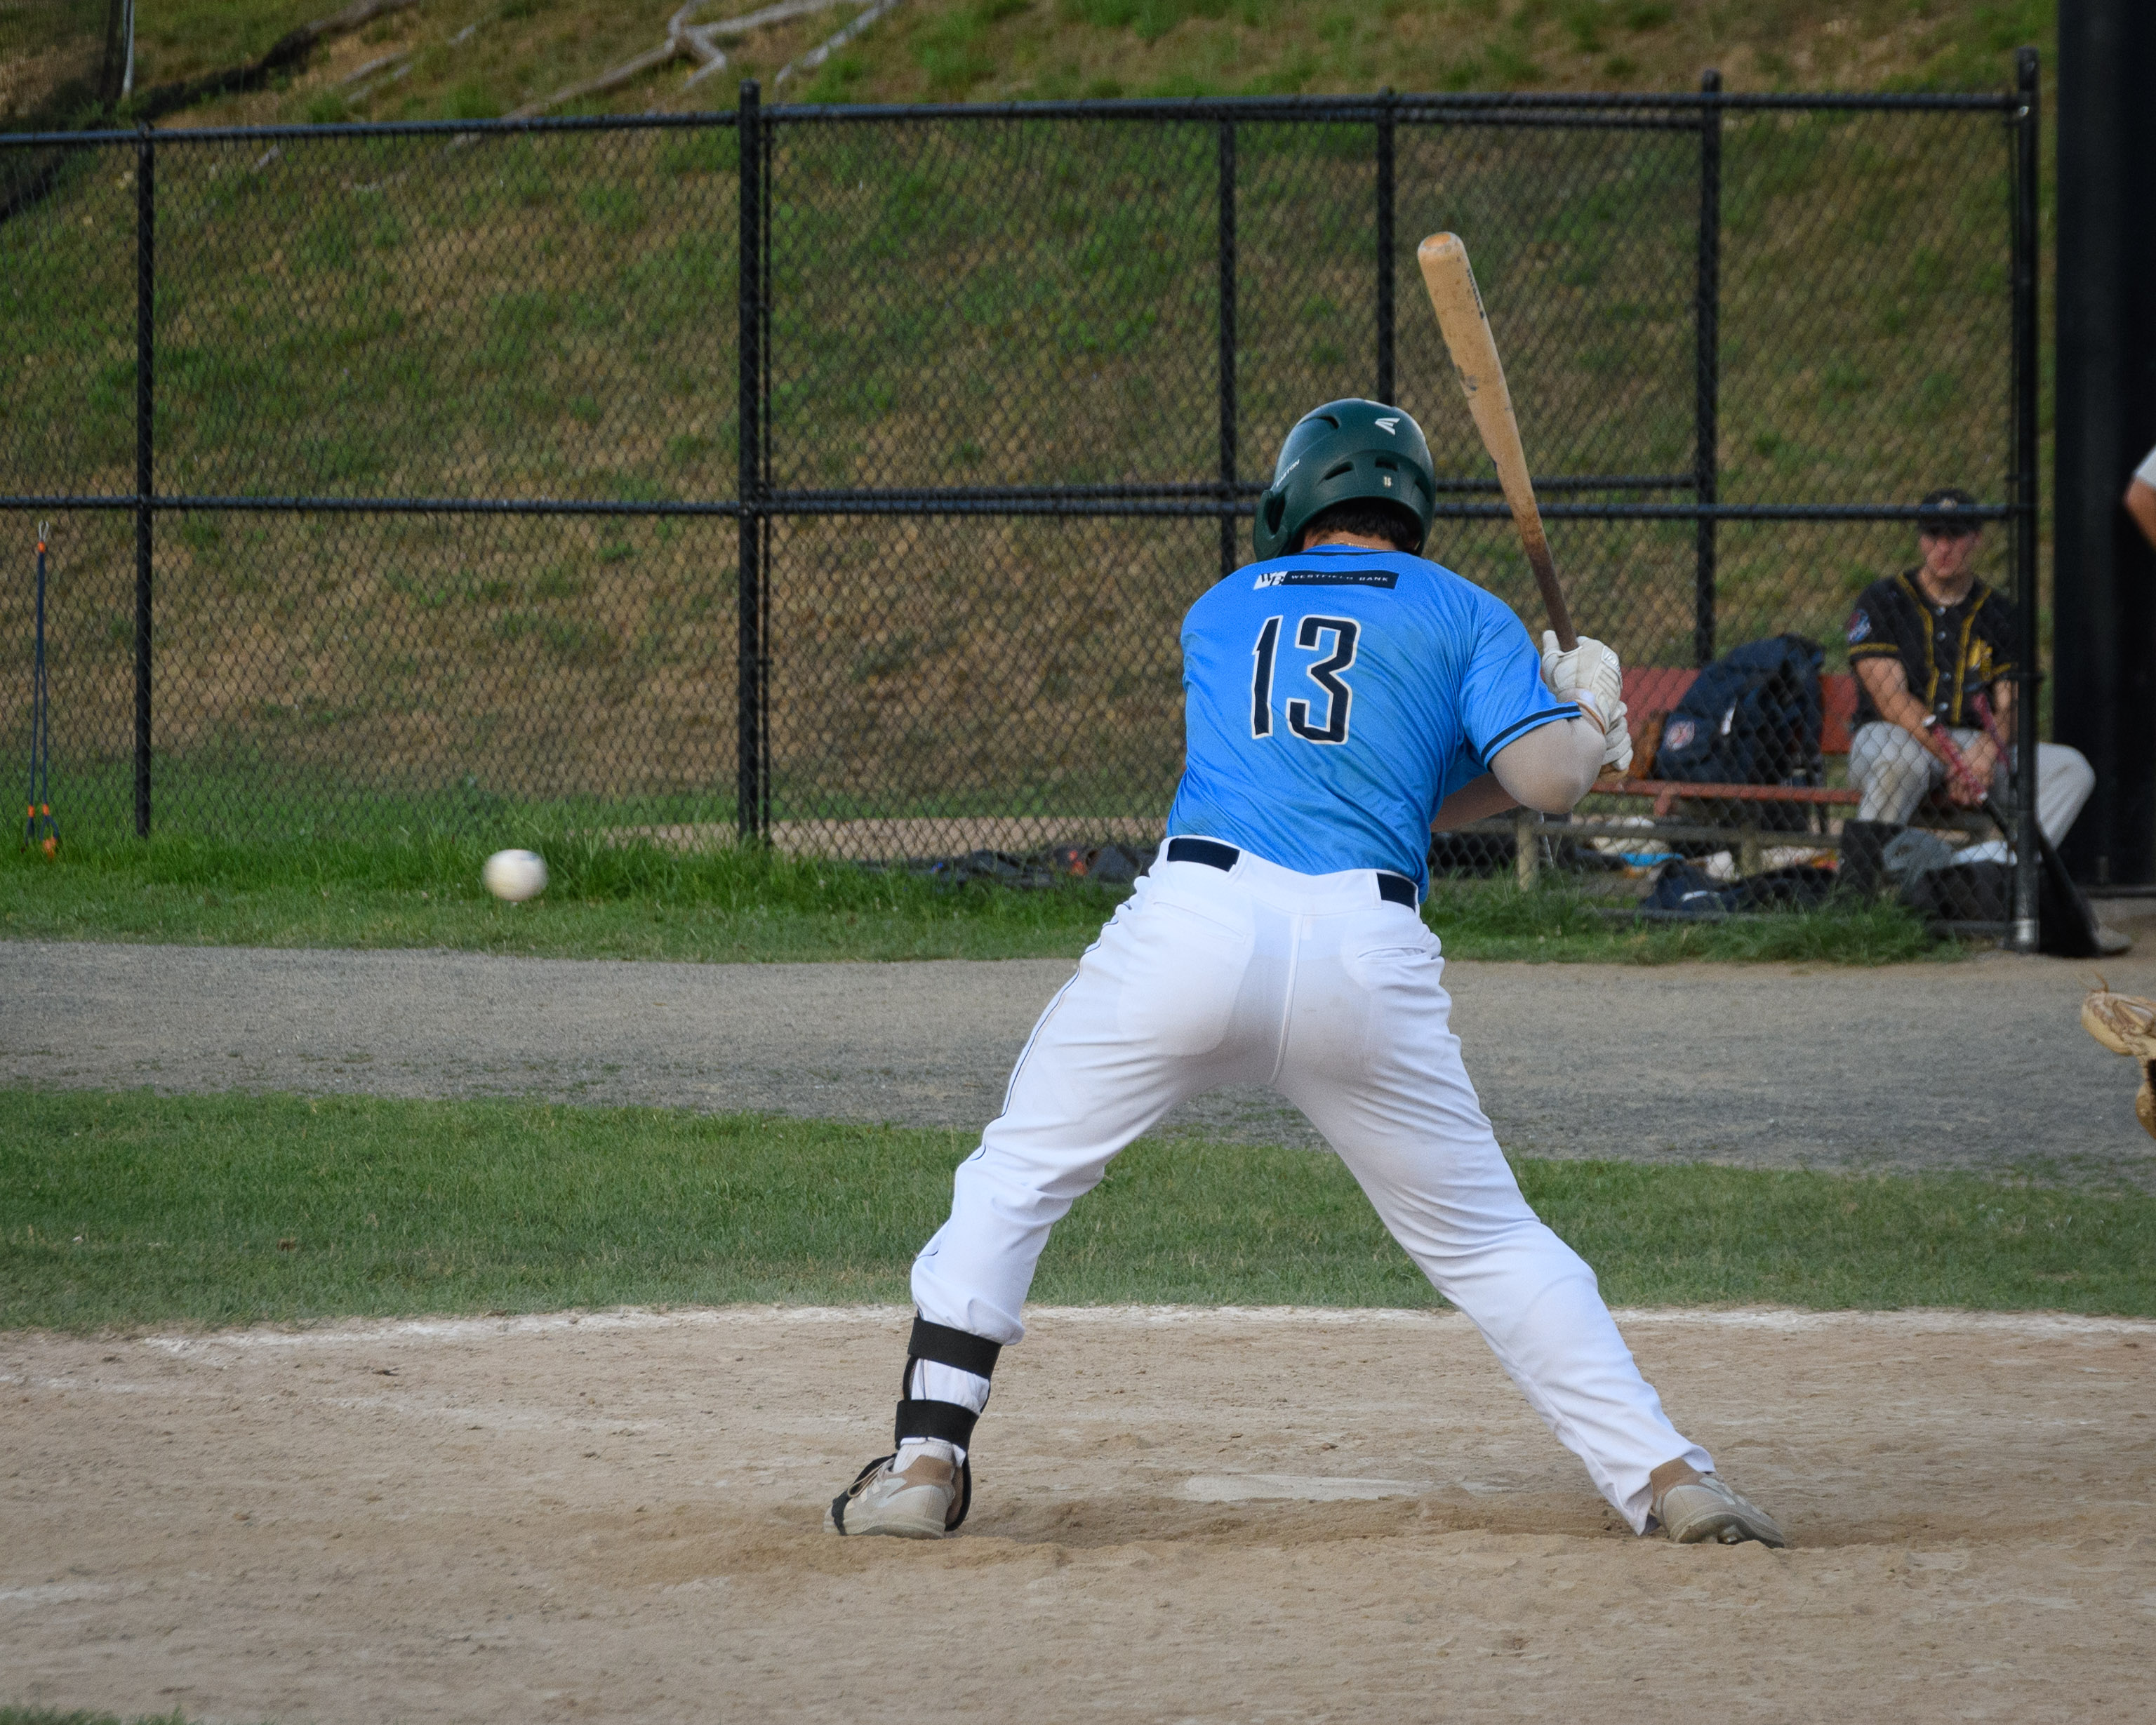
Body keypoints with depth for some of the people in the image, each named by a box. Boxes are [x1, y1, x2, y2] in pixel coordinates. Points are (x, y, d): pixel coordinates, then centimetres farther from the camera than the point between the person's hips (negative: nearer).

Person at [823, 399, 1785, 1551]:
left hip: (1198, 923, 0)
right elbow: (1545, 778, 4)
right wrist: (1588, 728, 27)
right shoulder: (1464, 616, 17)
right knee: (1489, 1241, 12)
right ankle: (1665, 1478, 3)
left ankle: (925, 1466, 5)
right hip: (1368, 956, 0)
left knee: (1014, 1181, 15)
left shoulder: (1221, 612, 25)